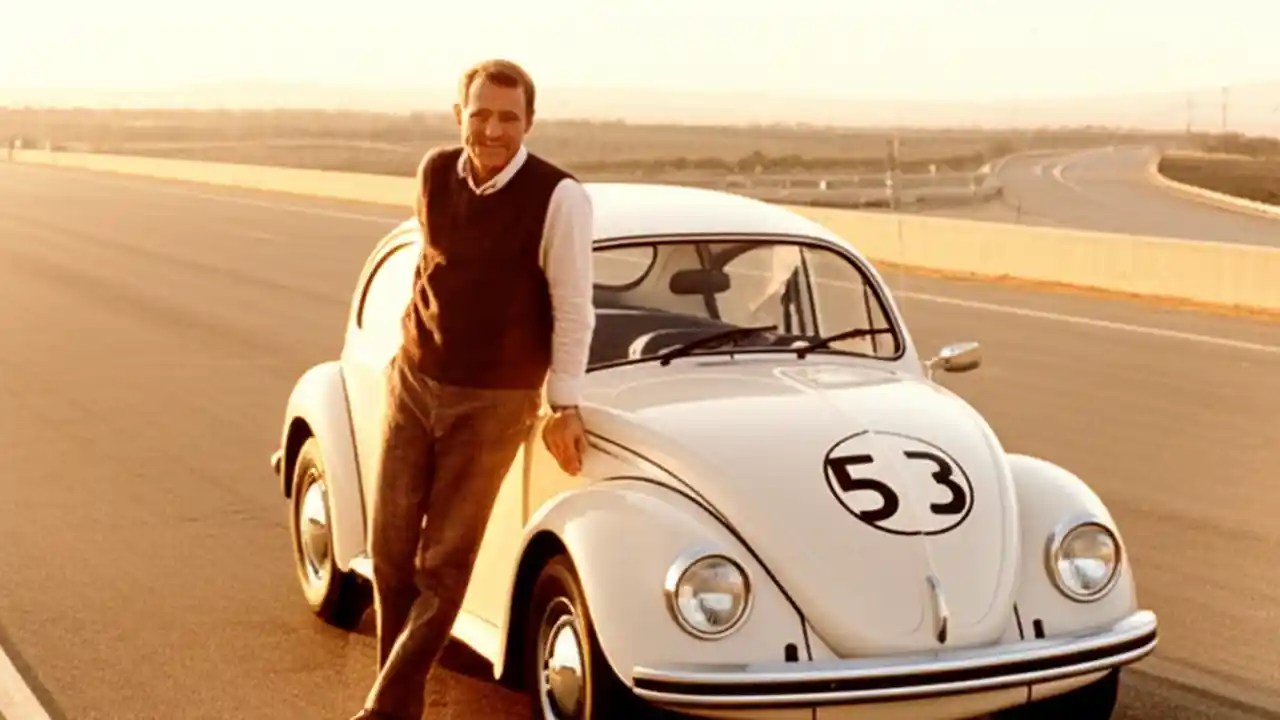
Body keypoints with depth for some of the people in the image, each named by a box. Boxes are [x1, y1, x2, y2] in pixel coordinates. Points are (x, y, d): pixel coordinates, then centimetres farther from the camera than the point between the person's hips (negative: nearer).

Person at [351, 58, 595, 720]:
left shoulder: (558, 197, -17)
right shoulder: (434, 173, -1)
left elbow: (573, 309, -11)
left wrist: (565, 406, -9)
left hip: (494, 400, -4)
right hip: (414, 380, 5)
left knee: (444, 562, 0)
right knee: (391, 546, 6)